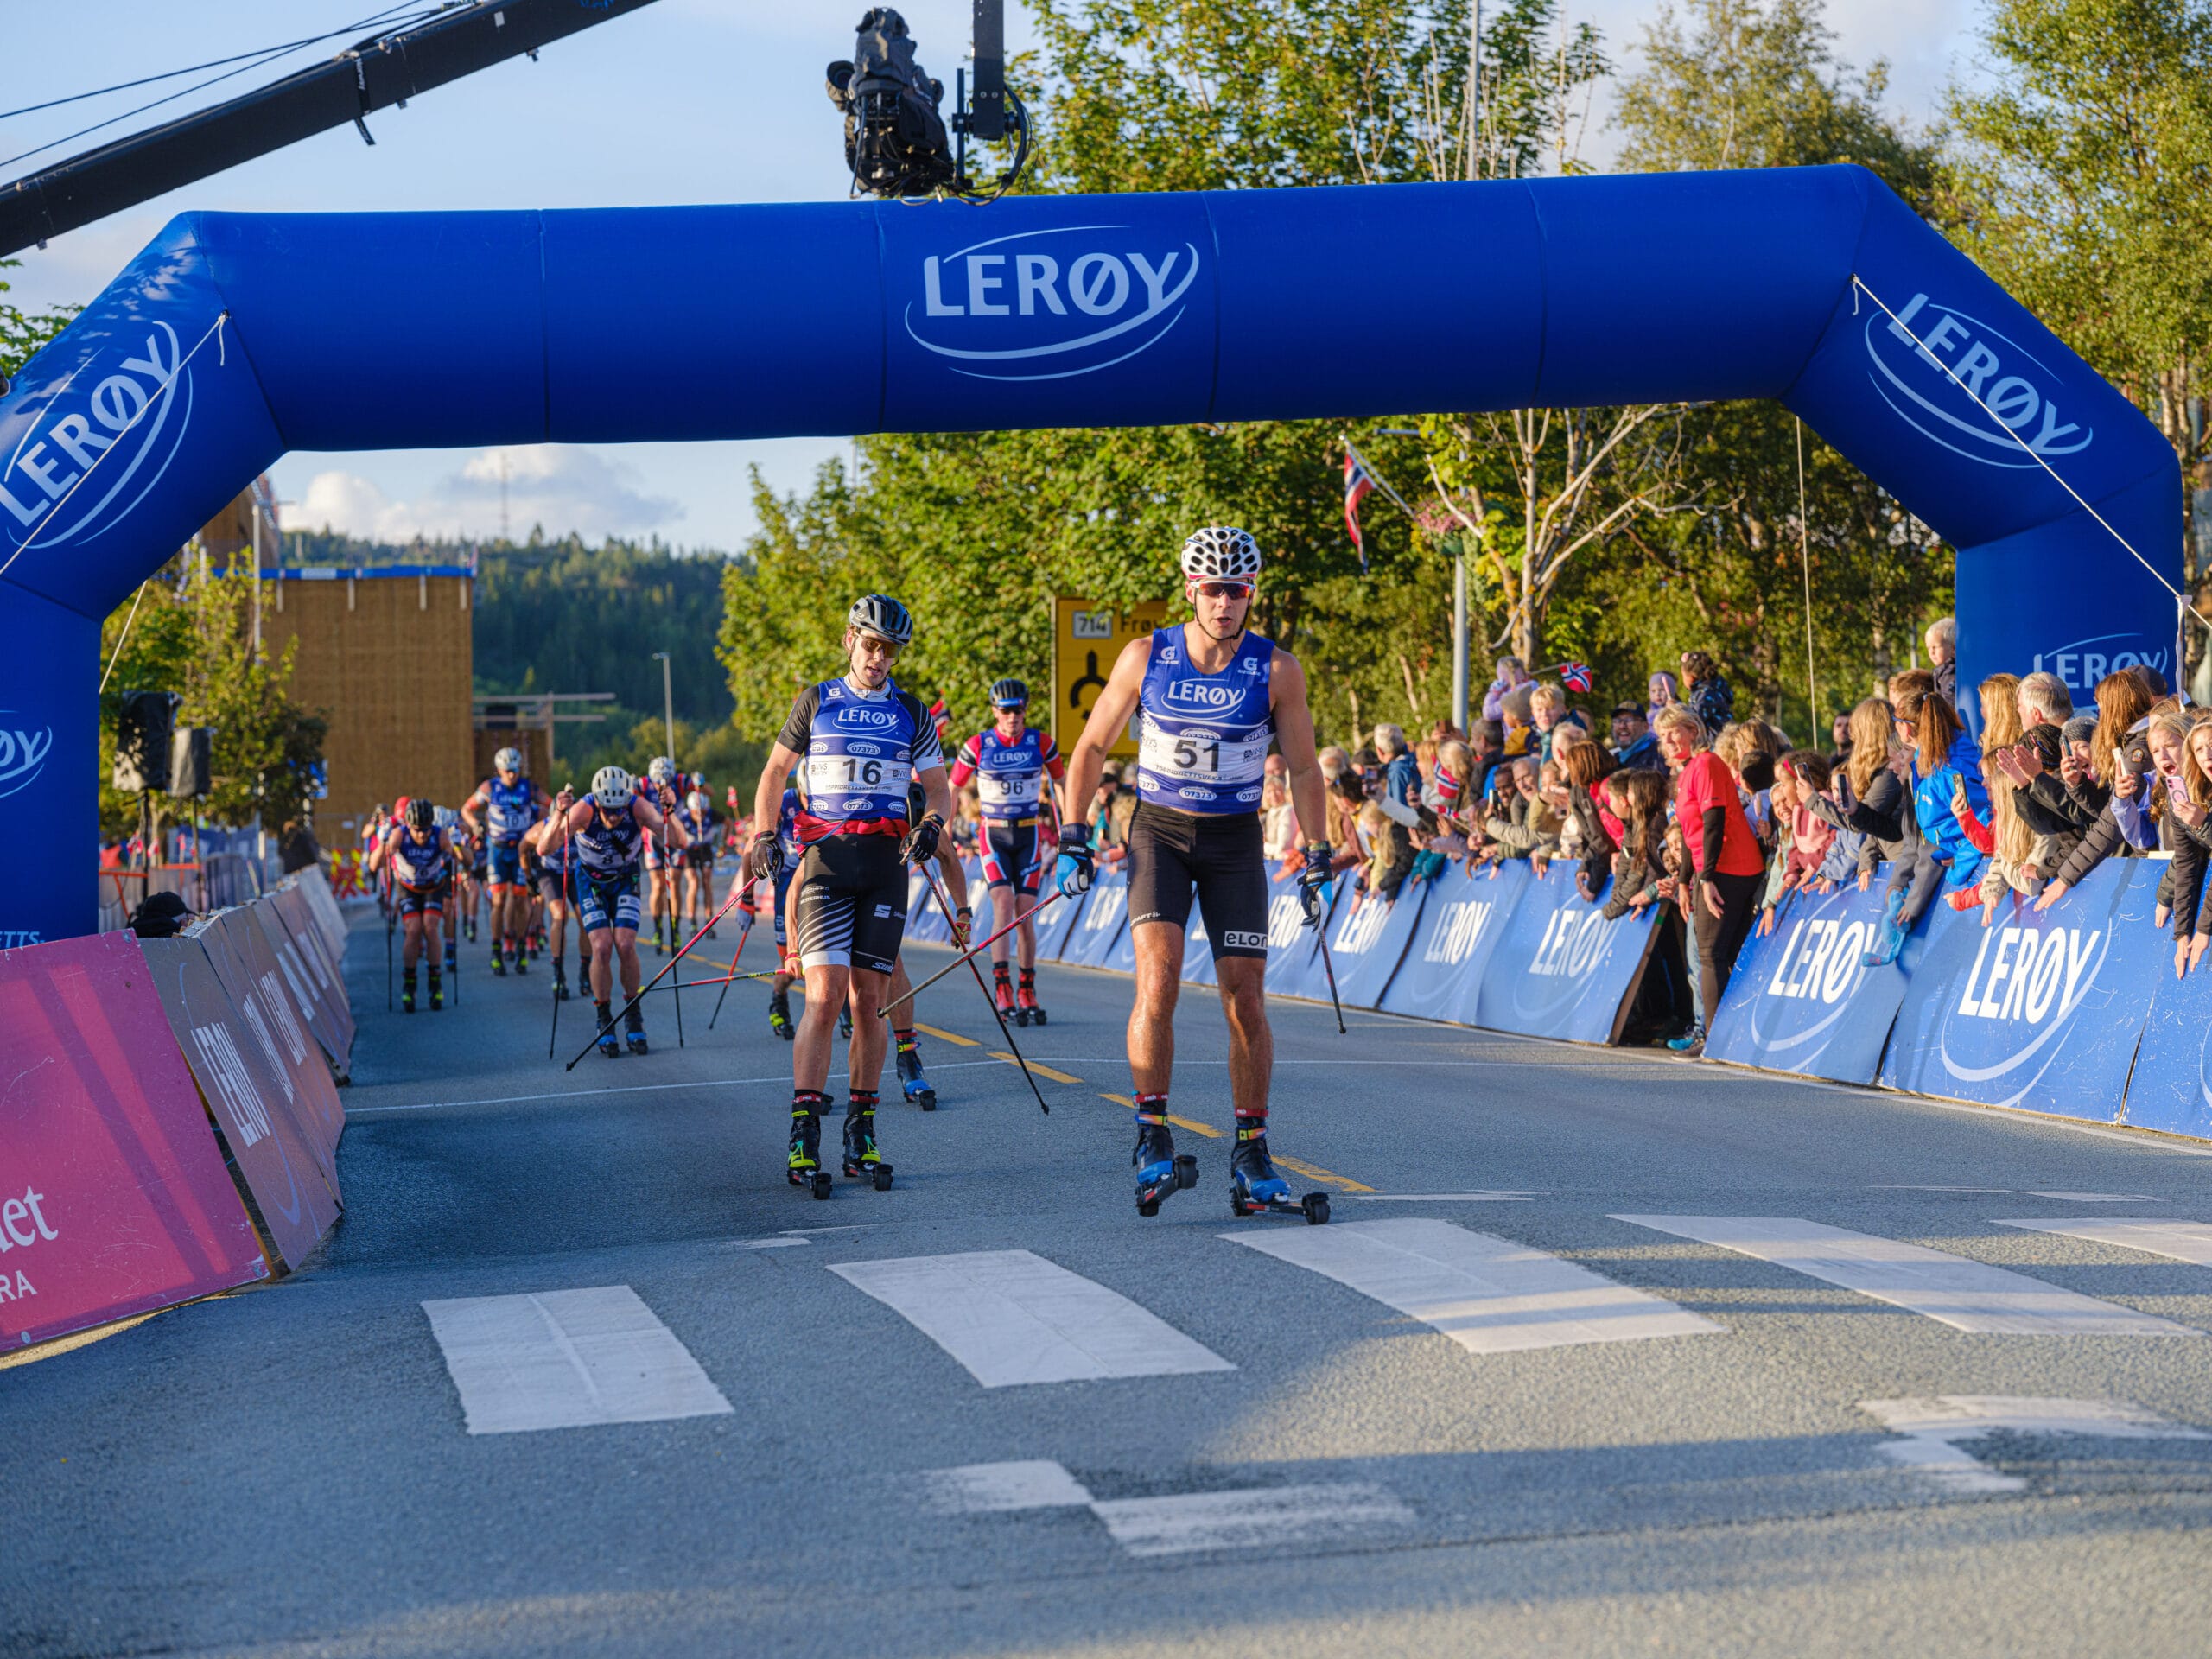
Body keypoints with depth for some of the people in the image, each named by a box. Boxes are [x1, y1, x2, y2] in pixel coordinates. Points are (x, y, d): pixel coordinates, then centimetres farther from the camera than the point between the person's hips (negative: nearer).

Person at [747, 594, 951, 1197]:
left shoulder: (911, 712, 12)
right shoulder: (816, 702, 9)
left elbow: (938, 789, 15)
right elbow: (774, 773, 14)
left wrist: (931, 824, -6)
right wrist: (763, 836, 0)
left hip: (886, 861, 2)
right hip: (825, 855, -2)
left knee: (868, 1002, 2)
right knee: (825, 997, -13)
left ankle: (861, 1136, 9)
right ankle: (803, 1141, -14)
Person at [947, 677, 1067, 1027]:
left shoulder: (1041, 743, -3)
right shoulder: (978, 745, -6)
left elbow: (1063, 782, 11)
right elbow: (952, 789, 5)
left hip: (1029, 835, 1)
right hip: (994, 835, -1)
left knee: (1025, 914, -2)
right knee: (1004, 906, -18)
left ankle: (1027, 992, 10)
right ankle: (1002, 989, -19)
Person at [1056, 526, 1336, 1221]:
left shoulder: (1277, 670, -8)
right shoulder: (1146, 657, -7)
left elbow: (1303, 770, 1)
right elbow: (1092, 746, 4)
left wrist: (1318, 861, -1)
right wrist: (1073, 839, 0)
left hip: (1235, 843, 1)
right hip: (1159, 832, -1)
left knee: (1246, 1000, -1)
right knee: (1158, 980, -19)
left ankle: (1251, 1161, 9)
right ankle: (1152, 1142, -11)